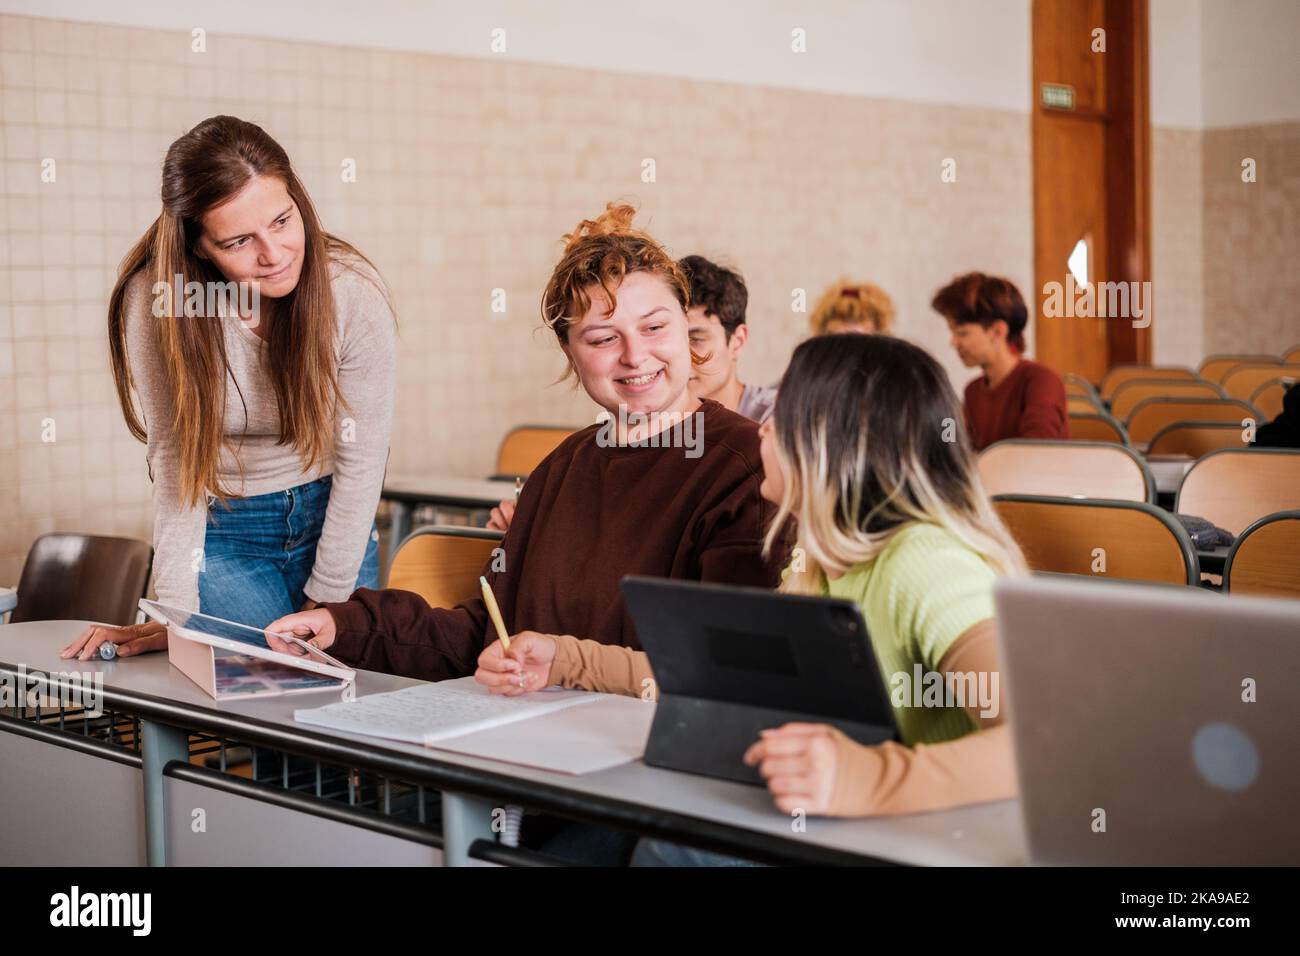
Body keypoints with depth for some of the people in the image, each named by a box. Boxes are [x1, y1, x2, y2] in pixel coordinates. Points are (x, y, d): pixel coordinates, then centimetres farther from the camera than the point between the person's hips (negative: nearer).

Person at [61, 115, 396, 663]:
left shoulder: (354, 291, -19)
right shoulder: (156, 300, -21)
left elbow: (360, 461, -13)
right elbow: (174, 459, -17)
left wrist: (325, 603, -12)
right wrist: (176, 612, -22)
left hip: (331, 517, 1)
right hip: (221, 531, -1)